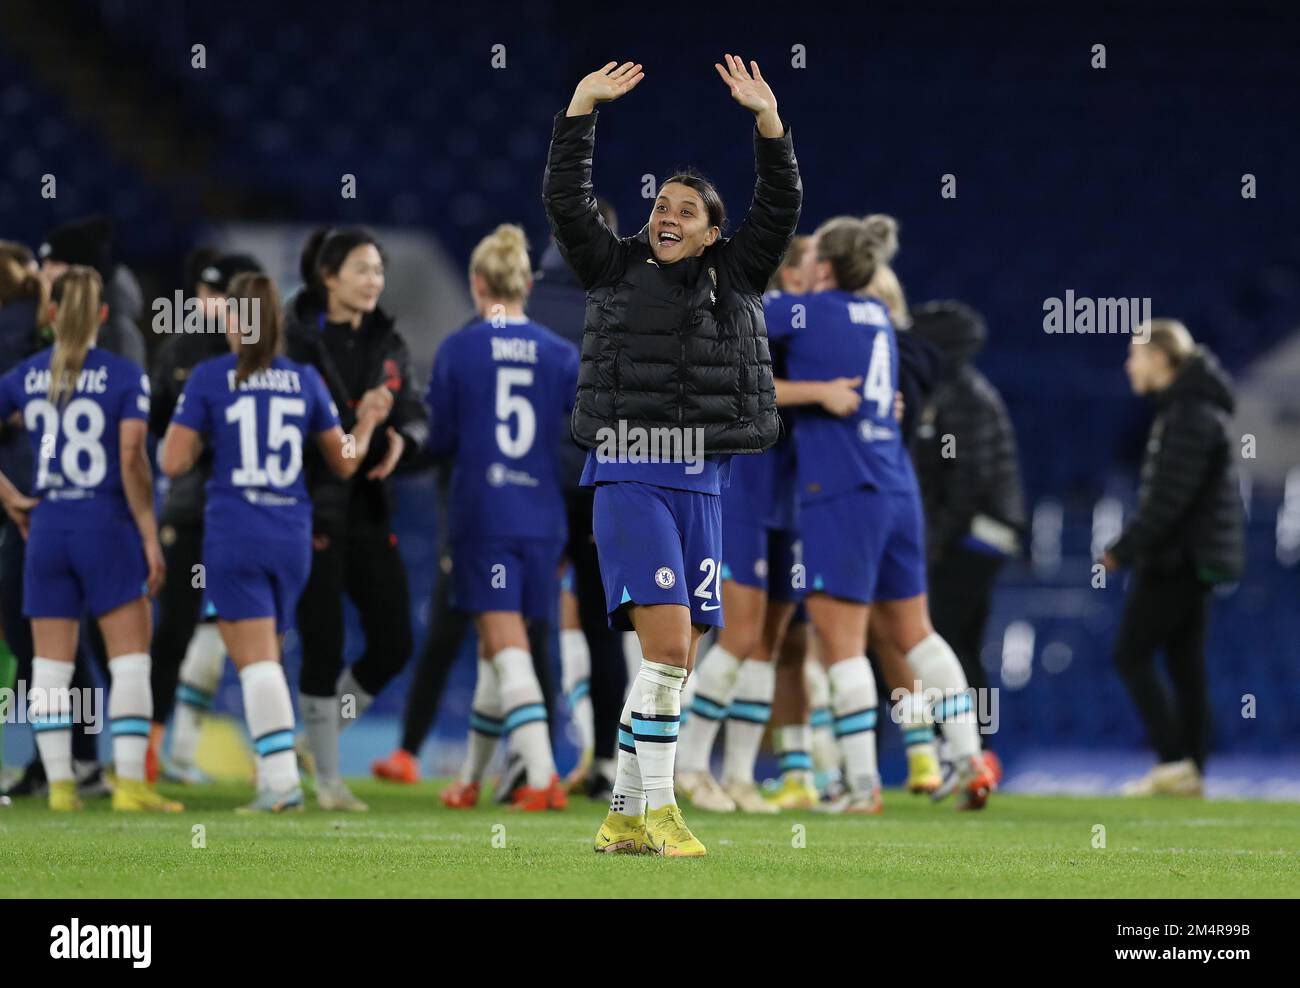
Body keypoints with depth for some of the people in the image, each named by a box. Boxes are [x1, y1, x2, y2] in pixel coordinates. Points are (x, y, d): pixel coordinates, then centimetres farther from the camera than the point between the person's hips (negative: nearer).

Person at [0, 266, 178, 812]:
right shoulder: (125, 377, -5)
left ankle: (59, 784, 4)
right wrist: (150, 537, -9)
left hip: (46, 527, 3)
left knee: (51, 665, 7)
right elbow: (133, 460, -12)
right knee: (130, 659, 0)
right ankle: (129, 782, -7)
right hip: (106, 525, -3)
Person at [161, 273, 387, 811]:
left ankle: (283, 777, -18)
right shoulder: (305, 379, 6)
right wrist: (367, 423, 32)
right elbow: (344, 462, 13)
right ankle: (271, 765, 14)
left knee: (256, 660, -7)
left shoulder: (208, 377, -4)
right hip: (292, 535, 4)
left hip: (234, 534, -4)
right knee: (267, 658, 17)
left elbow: (174, 462, -7)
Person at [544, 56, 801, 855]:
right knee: (668, 643, -18)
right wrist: (582, 106, -6)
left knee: (676, 664, 4)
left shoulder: (735, 278, 12)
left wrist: (767, 118, -6)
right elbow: (565, 199, 0)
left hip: (702, 484, 4)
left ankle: (624, 820, 10)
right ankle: (657, 806, -12)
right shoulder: (616, 270, 7)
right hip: (630, 479, -4)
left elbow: (782, 206, 5)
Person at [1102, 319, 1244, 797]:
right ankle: (1190, 771, 8)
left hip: (1179, 559, -10)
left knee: (1132, 655, -6)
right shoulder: (1180, 409, 16)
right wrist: (1131, 547, 14)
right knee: (1184, 663, 9)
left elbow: (1169, 498, -22)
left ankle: (1175, 760, -11)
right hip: (1191, 559, 10)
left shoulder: (1189, 416, -16)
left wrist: (1124, 549, -16)